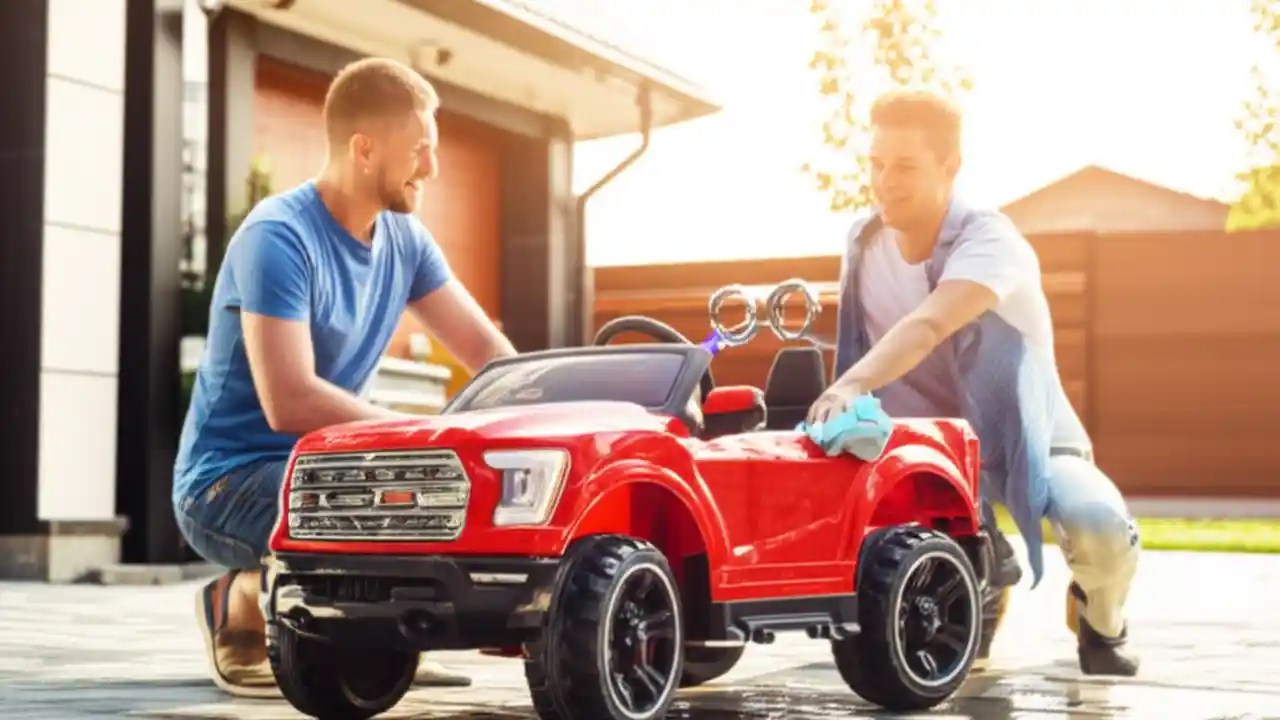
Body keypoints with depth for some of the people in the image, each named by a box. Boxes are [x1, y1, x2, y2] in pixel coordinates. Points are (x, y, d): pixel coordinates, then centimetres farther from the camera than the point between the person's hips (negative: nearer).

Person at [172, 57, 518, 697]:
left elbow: (488, 352, 4)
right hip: (229, 480, -7)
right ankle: (238, 605, -5)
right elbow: (289, 402, -30)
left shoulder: (404, 239, 3)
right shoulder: (278, 237, -21)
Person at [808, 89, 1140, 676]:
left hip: (1026, 438, -5)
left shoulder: (989, 240, -25)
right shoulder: (863, 240, -5)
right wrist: (839, 393, -8)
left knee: (1100, 525, -35)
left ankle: (1099, 617, 7)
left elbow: (927, 327, -44)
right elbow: (865, 343, 8)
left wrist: (851, 385, -59)